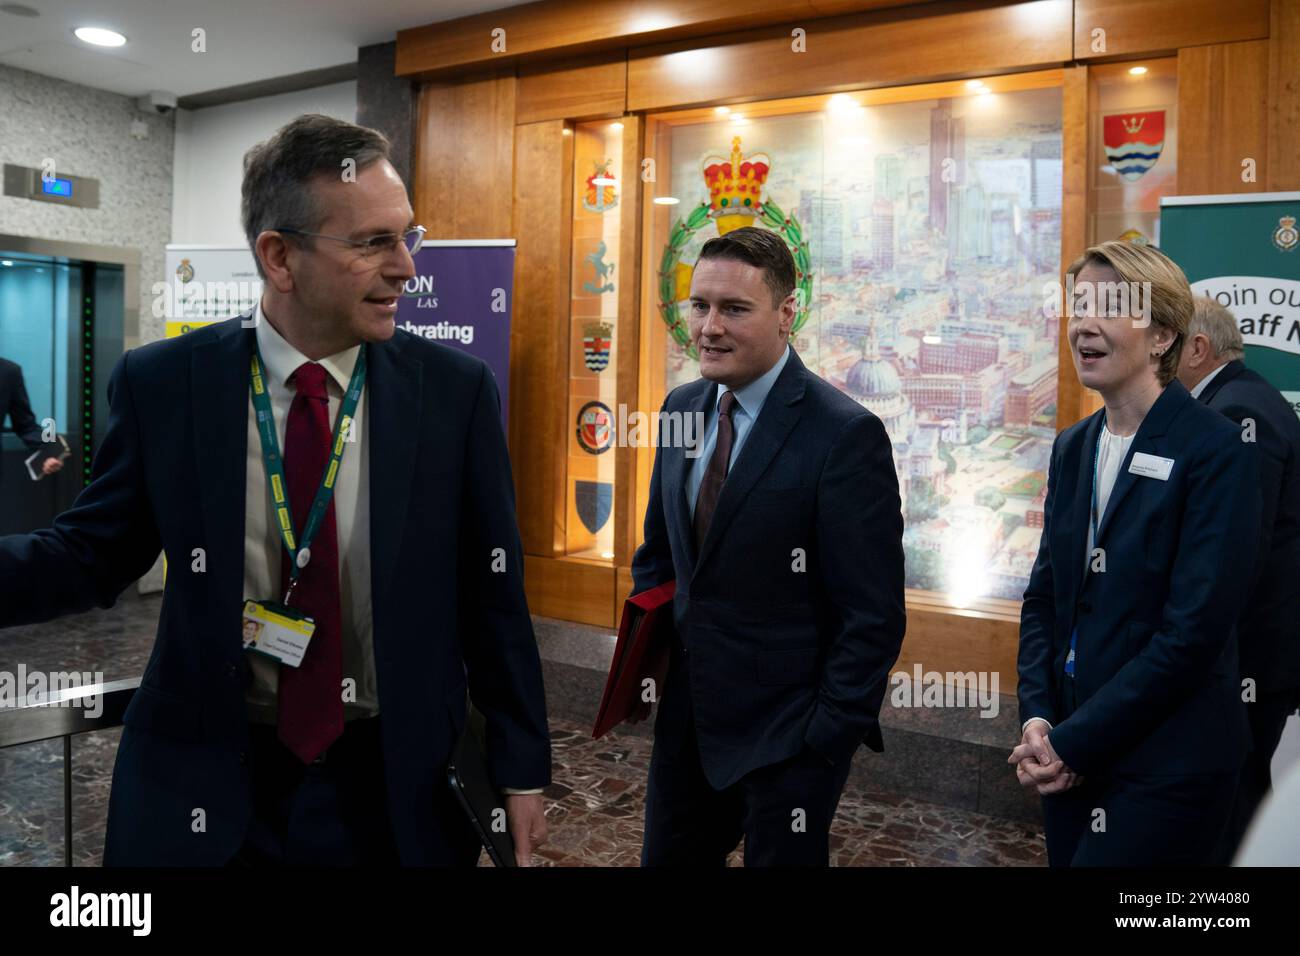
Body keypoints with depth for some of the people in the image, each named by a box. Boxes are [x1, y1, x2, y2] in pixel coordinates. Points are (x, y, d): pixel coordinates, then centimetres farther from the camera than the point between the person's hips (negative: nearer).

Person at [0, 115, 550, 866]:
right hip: (205, 785, 0)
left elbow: (491, 590, -3)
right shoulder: (163, 383, -7)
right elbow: (95, 553, 2)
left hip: (397, 785, 0)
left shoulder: (456, 390, -8)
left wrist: (522, 768, 0)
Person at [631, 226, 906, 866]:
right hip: (684, 715, 6)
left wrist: (830, 738, -14)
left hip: (786, 736, -6)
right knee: (668, 858, 19)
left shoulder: (846, 435, -18)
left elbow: (873, 615, -16)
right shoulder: (681, 409, 3)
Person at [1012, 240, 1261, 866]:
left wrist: (1072, 742, -15)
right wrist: (1038, 719, -5)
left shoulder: (1217, 452, -13)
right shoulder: (1072, 447, 6)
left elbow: (1193, 633, -18)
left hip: (1165, 768, -6)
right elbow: (1044, 595, 8)